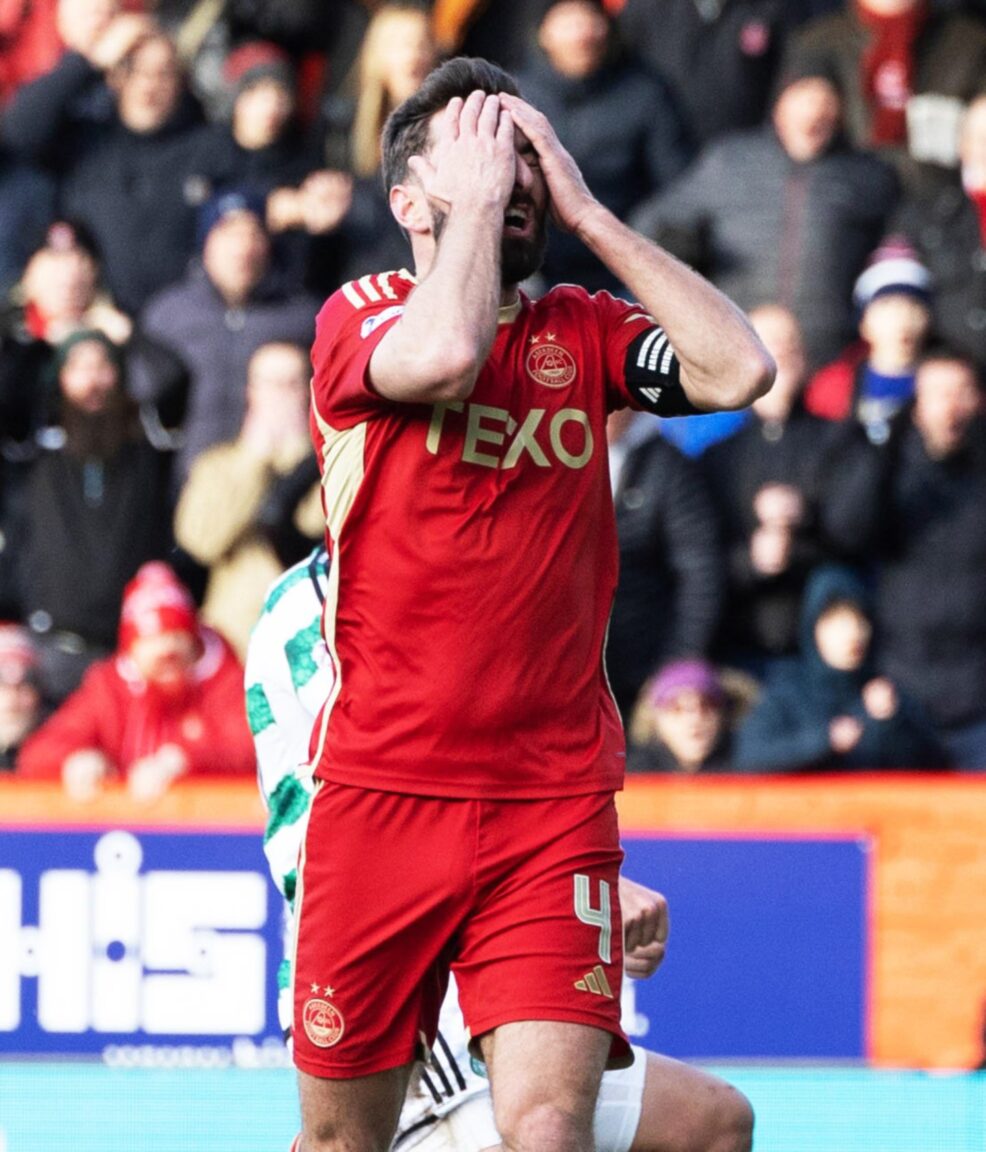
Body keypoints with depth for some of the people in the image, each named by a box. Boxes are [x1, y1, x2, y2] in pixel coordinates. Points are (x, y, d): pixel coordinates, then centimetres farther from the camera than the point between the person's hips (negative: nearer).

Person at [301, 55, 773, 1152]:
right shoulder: (359, 317, 1)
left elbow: (739, 369, -8)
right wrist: (475, 195, -8)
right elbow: (444, 355, -22)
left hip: (554, 805, 1)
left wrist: (583, 208, -3)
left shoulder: (583, 331, 10)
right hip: (378, 800, -1)